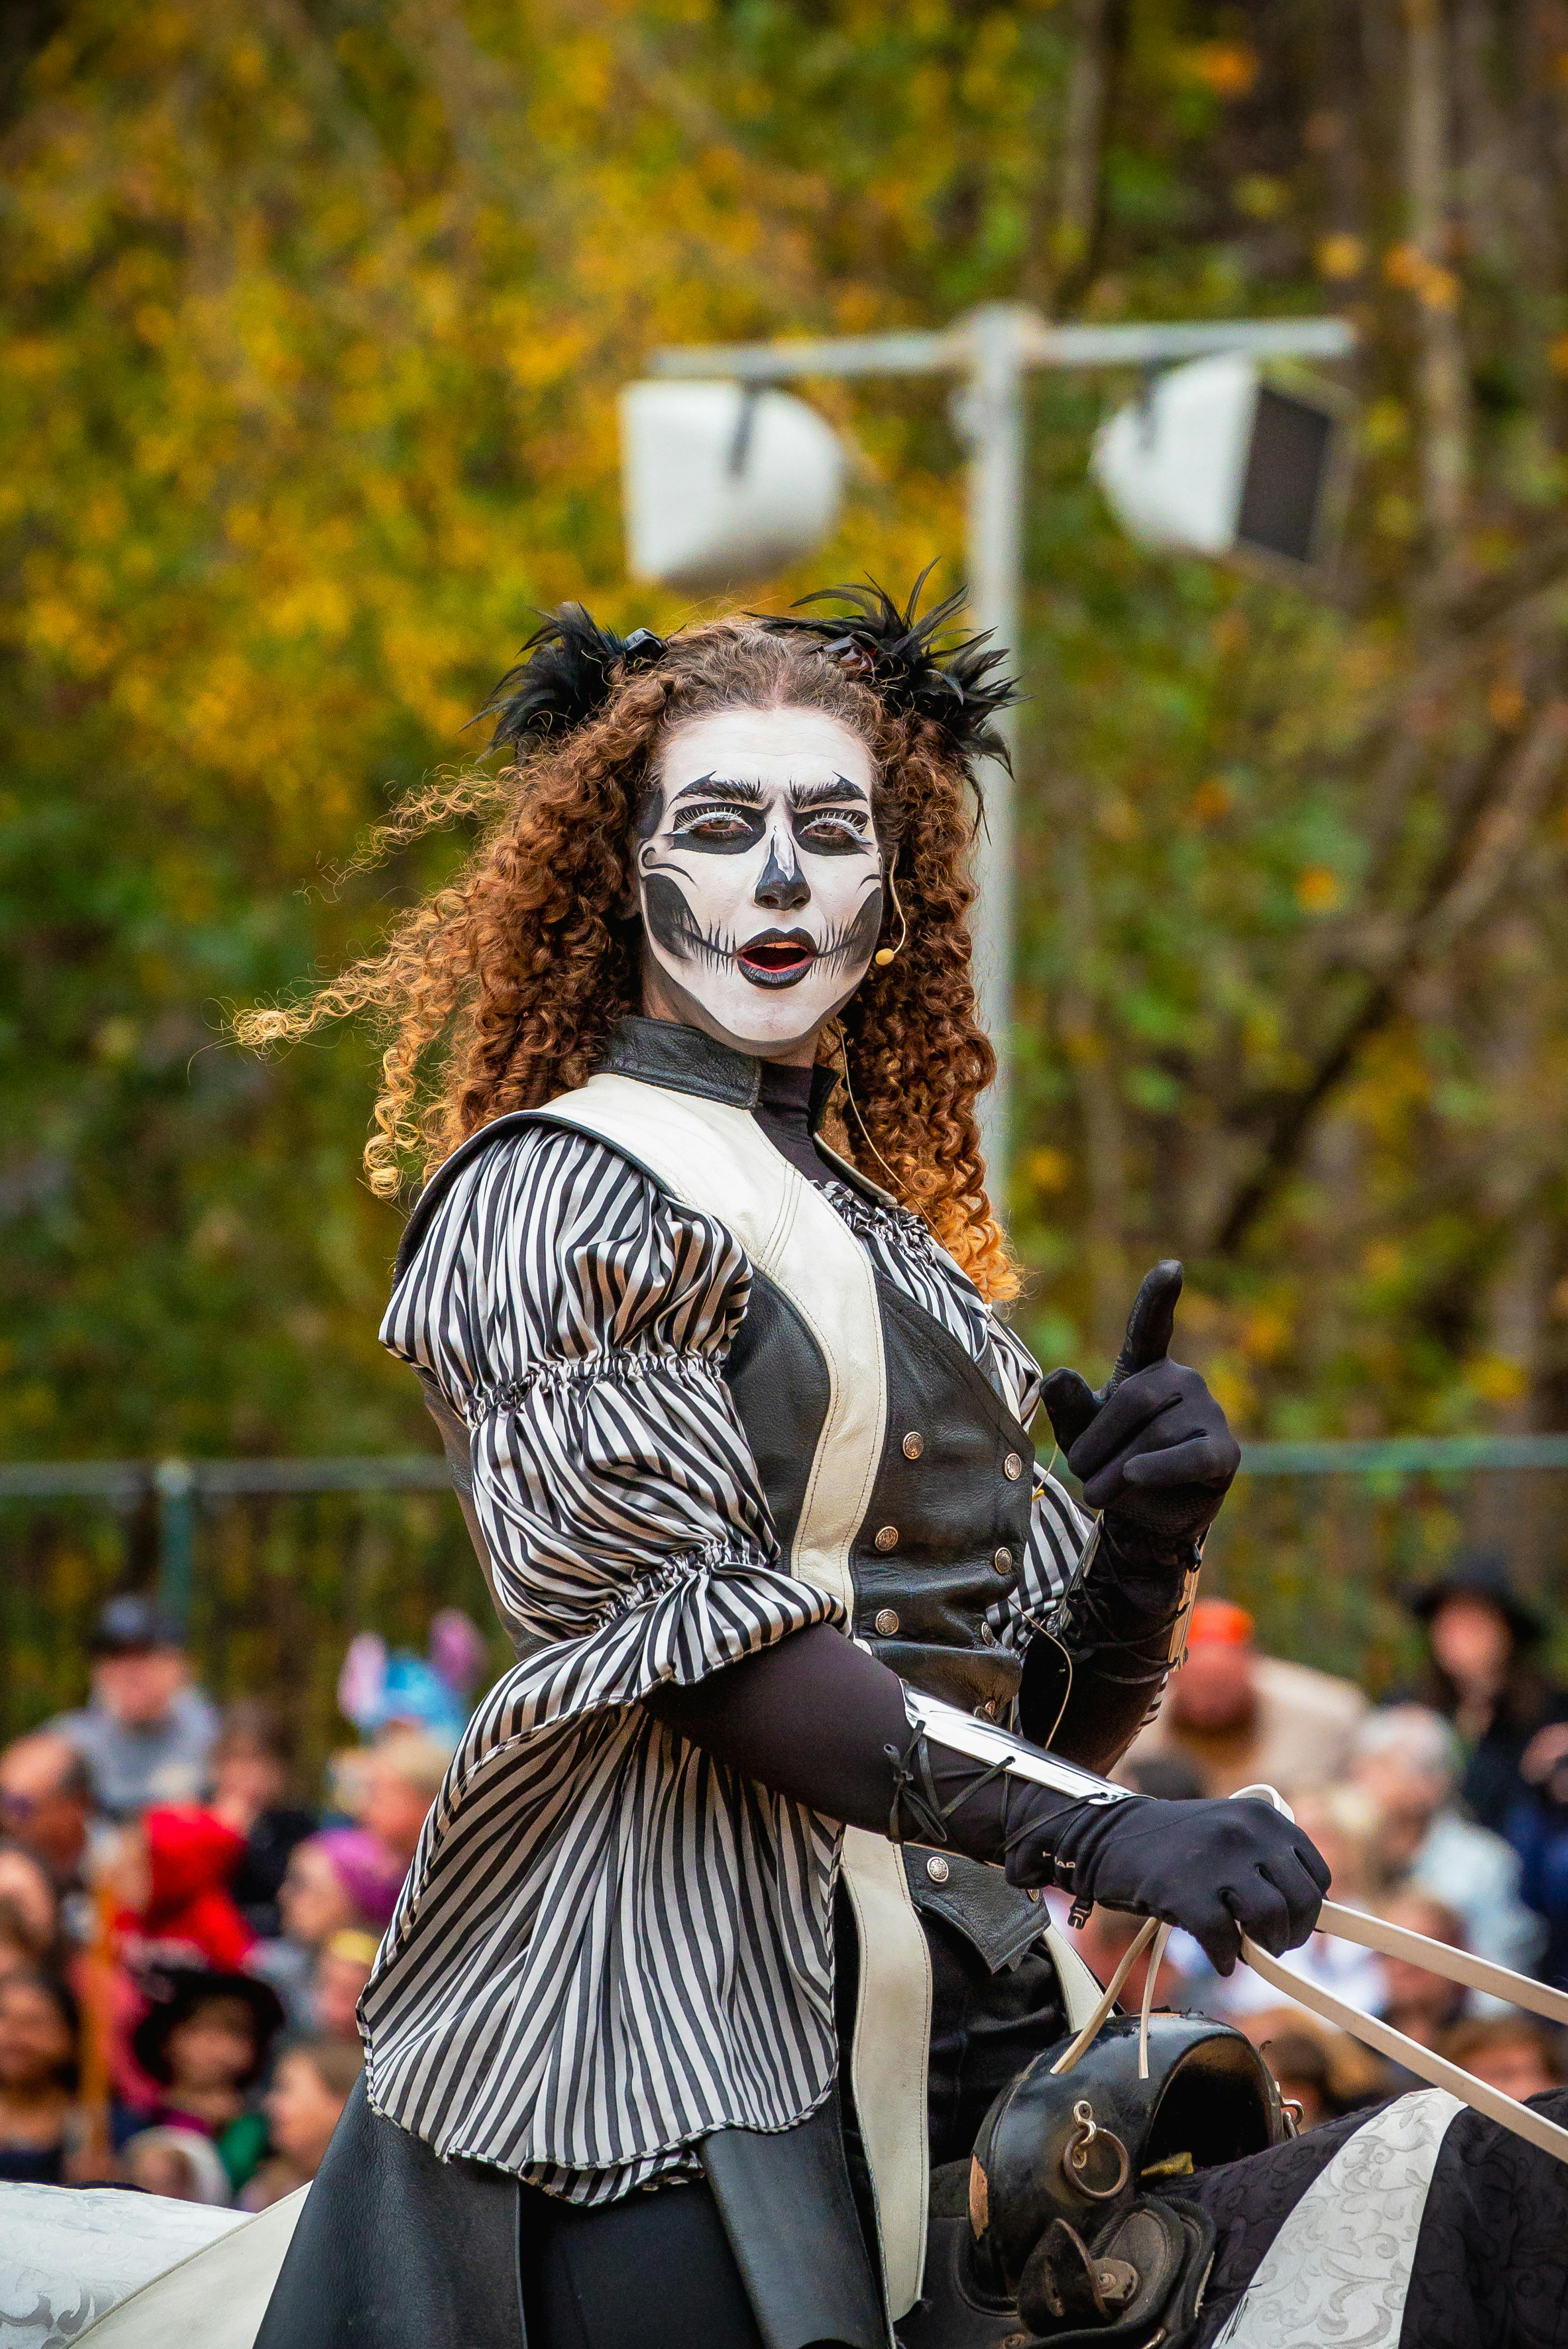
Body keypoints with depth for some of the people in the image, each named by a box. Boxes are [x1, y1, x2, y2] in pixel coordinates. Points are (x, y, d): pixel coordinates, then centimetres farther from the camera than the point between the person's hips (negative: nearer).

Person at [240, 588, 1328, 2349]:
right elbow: (690, 1639, -15)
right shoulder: (558, 1192, -3)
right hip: (675, 2025, -7)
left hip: (956, 2012, 7)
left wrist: (1142, 1537, -3)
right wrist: (1092, 1834, -23)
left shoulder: (895, 1230, 21)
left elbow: (1050, 1713, 19)